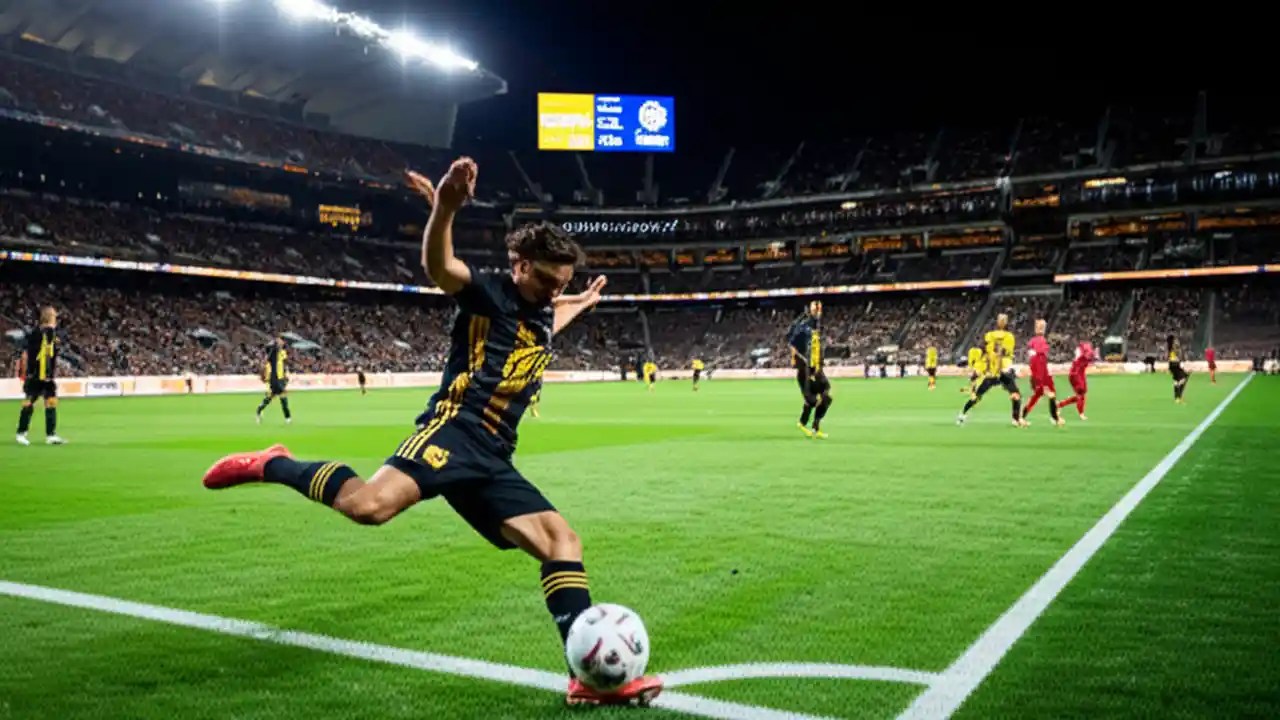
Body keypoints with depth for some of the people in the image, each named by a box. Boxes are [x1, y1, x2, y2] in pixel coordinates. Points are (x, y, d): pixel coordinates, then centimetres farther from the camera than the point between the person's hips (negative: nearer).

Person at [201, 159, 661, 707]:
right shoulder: (488, 292, -1)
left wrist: (573, 308, 46)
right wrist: (445, 209, -43)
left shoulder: (540, 313, 24)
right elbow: (439, 266, -25)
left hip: (493, 459, 8)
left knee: (563, 542, -2)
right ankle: (271, 466, -5)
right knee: (369, 505, -33)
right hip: (454, 431, -8)